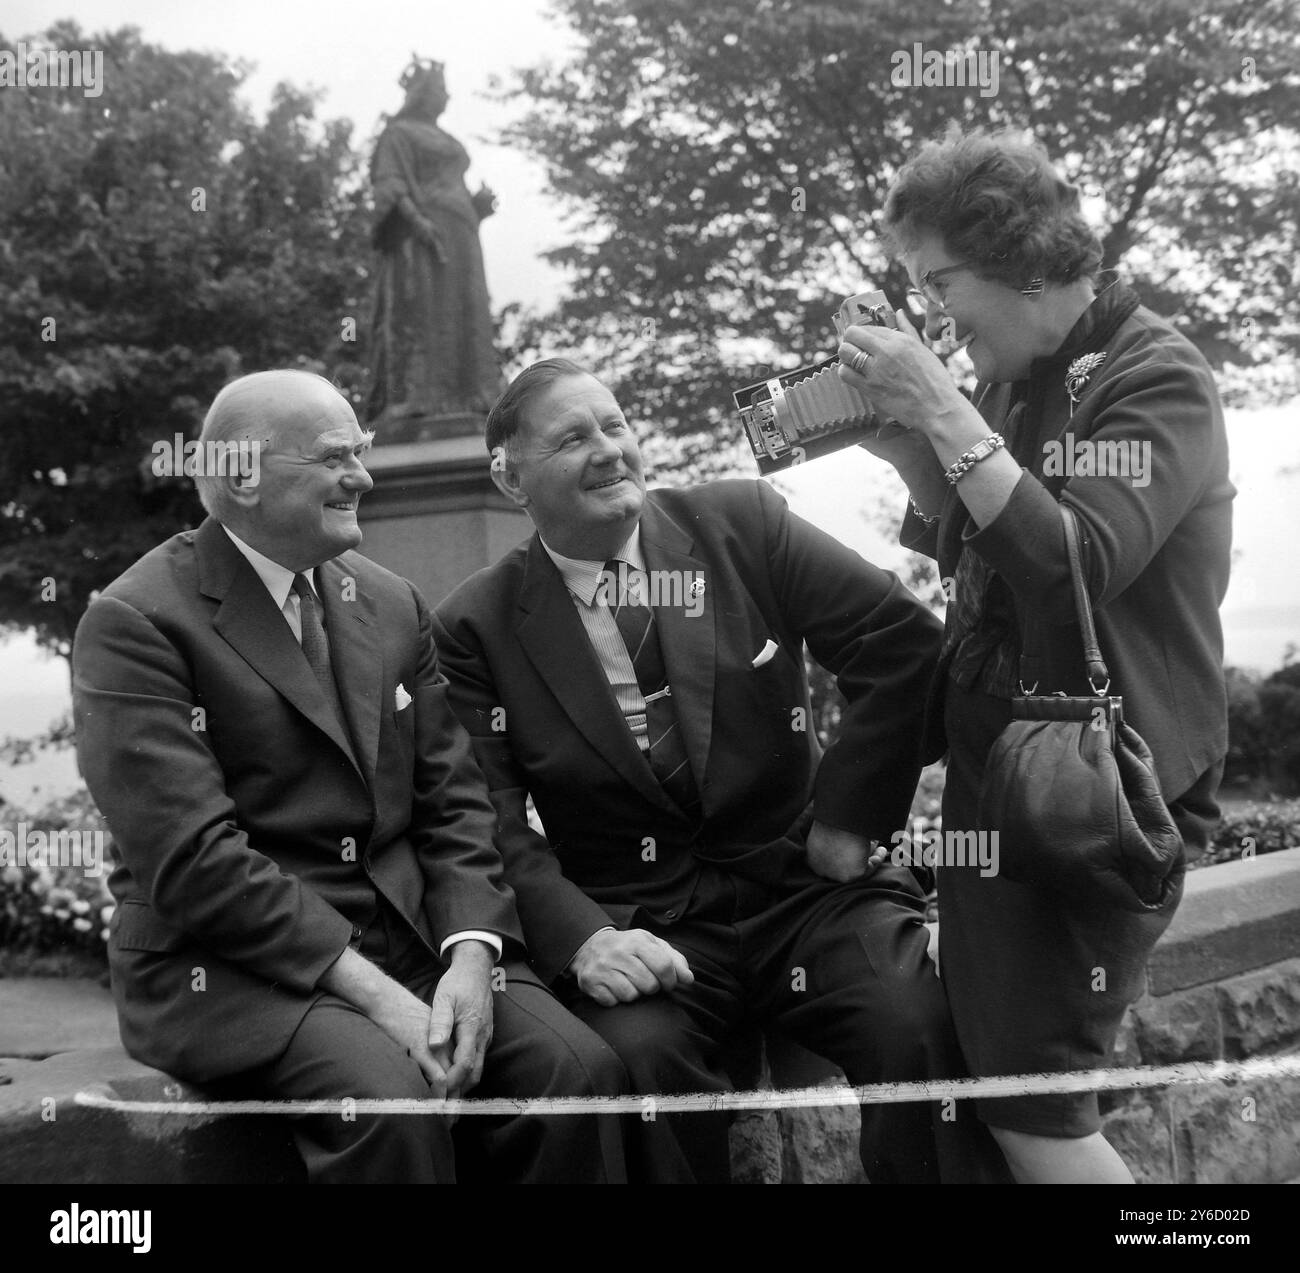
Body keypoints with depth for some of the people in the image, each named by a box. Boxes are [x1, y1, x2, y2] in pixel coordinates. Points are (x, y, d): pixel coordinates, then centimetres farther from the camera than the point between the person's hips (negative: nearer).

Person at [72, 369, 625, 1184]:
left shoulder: (392, 604, 12)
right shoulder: (136, 622, -8)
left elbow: (453, 804, 8)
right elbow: (191, 861, -17)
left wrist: (471, 955, -10)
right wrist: (369, 991, -21)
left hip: (411, 938, 5)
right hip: (229, 963, -5)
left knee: (579, 1068, -18)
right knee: (387, 1098, -32)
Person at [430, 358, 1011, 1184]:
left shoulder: (742, 523, 3)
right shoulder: (476, 627, 2)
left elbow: (906, 641, 1)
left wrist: (848, 812, -4)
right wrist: (579, 937, -19)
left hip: (802, 881, 1)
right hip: (632, 922, -1)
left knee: (925, 1024, -25)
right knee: (635, 1054, -31)